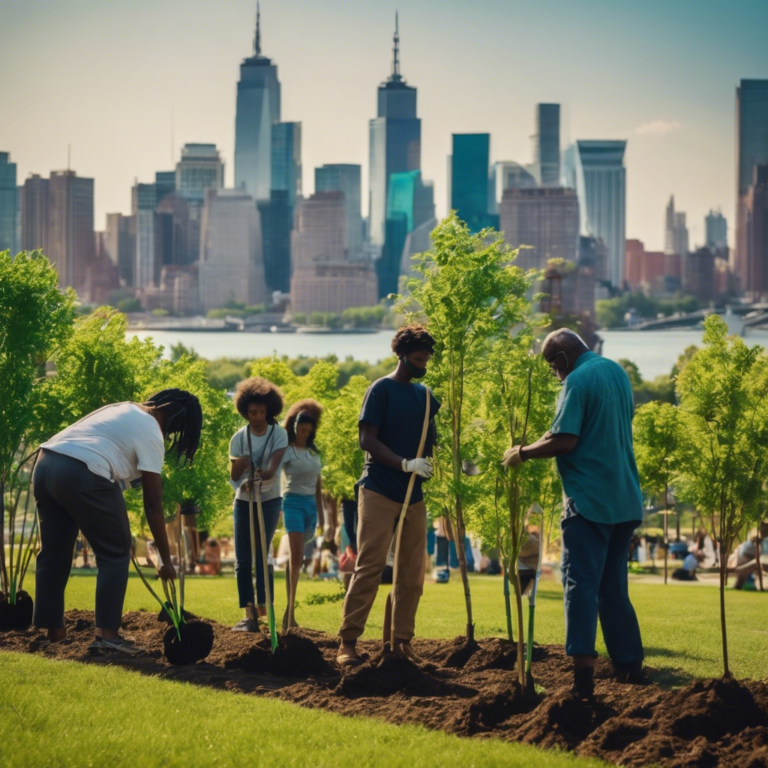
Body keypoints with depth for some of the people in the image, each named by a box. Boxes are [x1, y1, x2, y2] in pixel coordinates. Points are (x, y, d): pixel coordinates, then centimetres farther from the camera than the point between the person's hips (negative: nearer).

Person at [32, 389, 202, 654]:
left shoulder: (126, 410, 26)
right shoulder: (151, 433, 1)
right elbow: (153, 504, 0)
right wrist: (166, 560, 5)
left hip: (45, 463, 9)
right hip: (82, 474, -9)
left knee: (54, 552, 16)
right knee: (115, 553, 2)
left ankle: (52, 630, 19)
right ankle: (106, 634, -4)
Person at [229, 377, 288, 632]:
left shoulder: (279, 435, -6)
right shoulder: (239, 438, 0)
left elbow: (274, 464, -21)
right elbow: (234, 476, -2)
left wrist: (265, 473, -43)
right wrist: (240, 466, -25)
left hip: (269, 500, -3)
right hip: (243, 500, 3)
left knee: (261, 553, -14)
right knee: (243, 560, -3)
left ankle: (263, 604, -12)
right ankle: (249, 613, -4)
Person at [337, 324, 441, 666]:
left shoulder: (423, 394, 16)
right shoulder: (382, 389, -4)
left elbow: (430, 441, 32)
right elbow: (367, 440, -13)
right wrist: (404, 463, -23)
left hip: (414, 495, 7)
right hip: (380, 492, -7)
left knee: (412, 572, 5)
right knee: (369, 567, -8)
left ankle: (402, 641, 11)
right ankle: (348, 641, -6)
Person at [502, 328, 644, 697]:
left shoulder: (578, 382, -13)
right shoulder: (617, 372, 13)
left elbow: (565, 441, -20)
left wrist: (524, 452, -6)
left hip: (589, 500, -8)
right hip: (626, 500, 8)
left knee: (581, 583, -8)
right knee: (614, 587, 16)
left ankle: (584, 671, -17)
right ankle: (630, 664, 18)